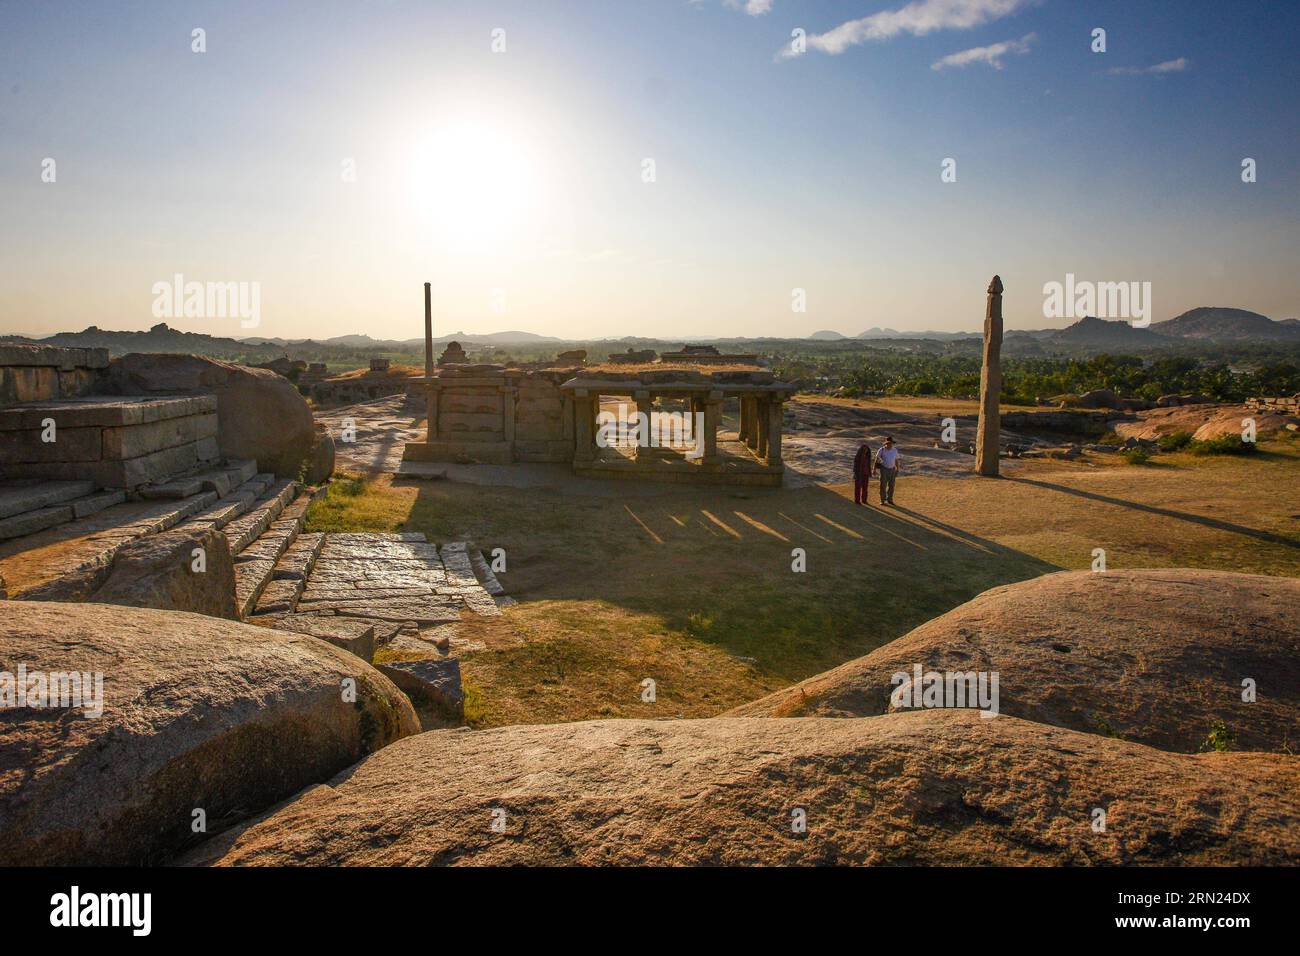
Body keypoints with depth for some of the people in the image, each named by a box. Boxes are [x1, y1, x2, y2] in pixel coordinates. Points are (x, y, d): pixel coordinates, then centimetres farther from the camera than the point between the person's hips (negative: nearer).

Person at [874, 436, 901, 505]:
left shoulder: (895, 450, 0)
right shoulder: (882, 450, -10)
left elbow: (896, 460, 8)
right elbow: (876, 459, -7)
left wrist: (897, 470, 8)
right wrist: (874, 469, -10)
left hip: (892, 469, 3)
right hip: (883, 469, -3)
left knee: (891, 485, 5)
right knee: (883, 485, -4)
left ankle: (889, 499, 19)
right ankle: (883, 500, 5)